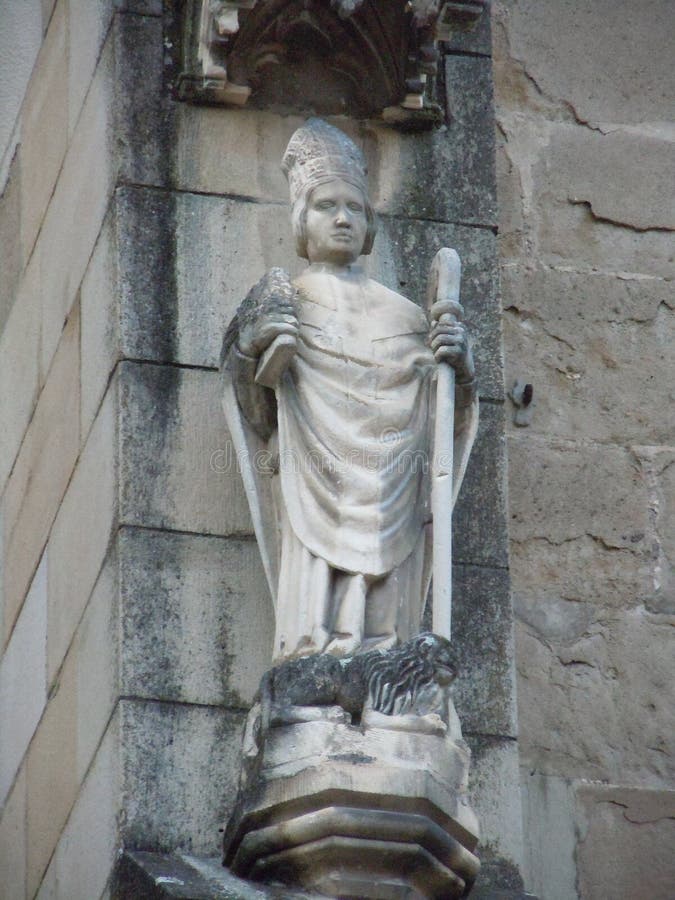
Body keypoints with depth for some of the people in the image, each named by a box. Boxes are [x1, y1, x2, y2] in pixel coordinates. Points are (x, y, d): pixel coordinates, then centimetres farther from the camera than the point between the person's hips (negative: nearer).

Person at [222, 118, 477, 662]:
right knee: (317, 649, -16)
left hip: (387, 508, 2)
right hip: (315, 497, -2)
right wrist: (248, 347, -14)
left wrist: (460, 368, -3)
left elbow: (442, 422, 16)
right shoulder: (282, 303, 14)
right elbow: (259, 420, 3)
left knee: (383, 643, -10)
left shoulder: (402, 316, 21)